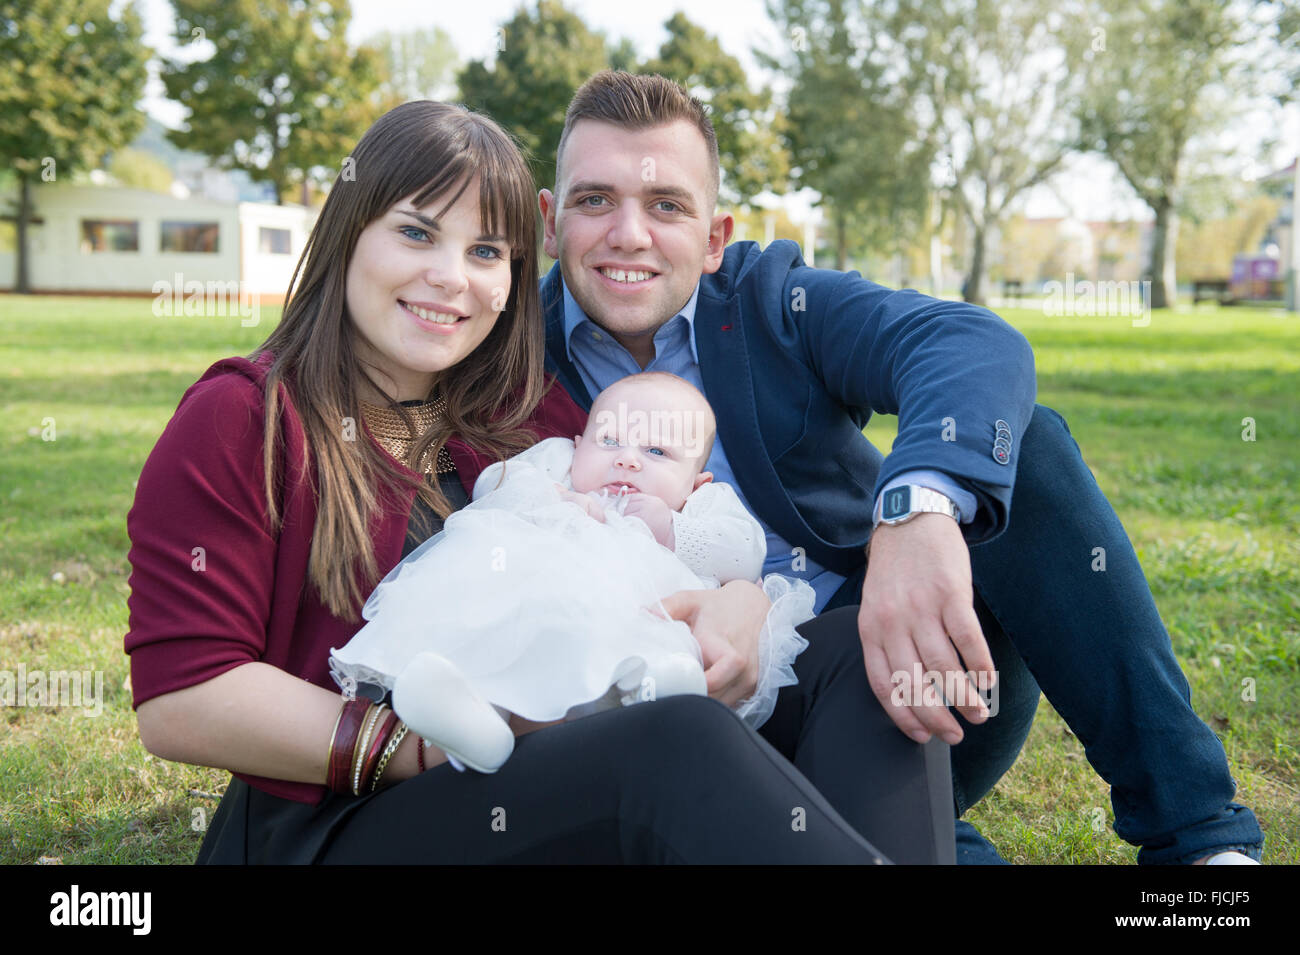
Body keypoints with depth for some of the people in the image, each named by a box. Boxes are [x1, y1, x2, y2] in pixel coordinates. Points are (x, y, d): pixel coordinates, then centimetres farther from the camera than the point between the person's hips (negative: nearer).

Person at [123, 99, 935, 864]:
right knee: (680, 744, -34)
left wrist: (738, 608, -8)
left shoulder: (531, 418, 16)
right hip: (331, 828, -5)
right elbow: (177, 705, -8)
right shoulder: (242, 422, 0)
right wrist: (428, 750, -16)